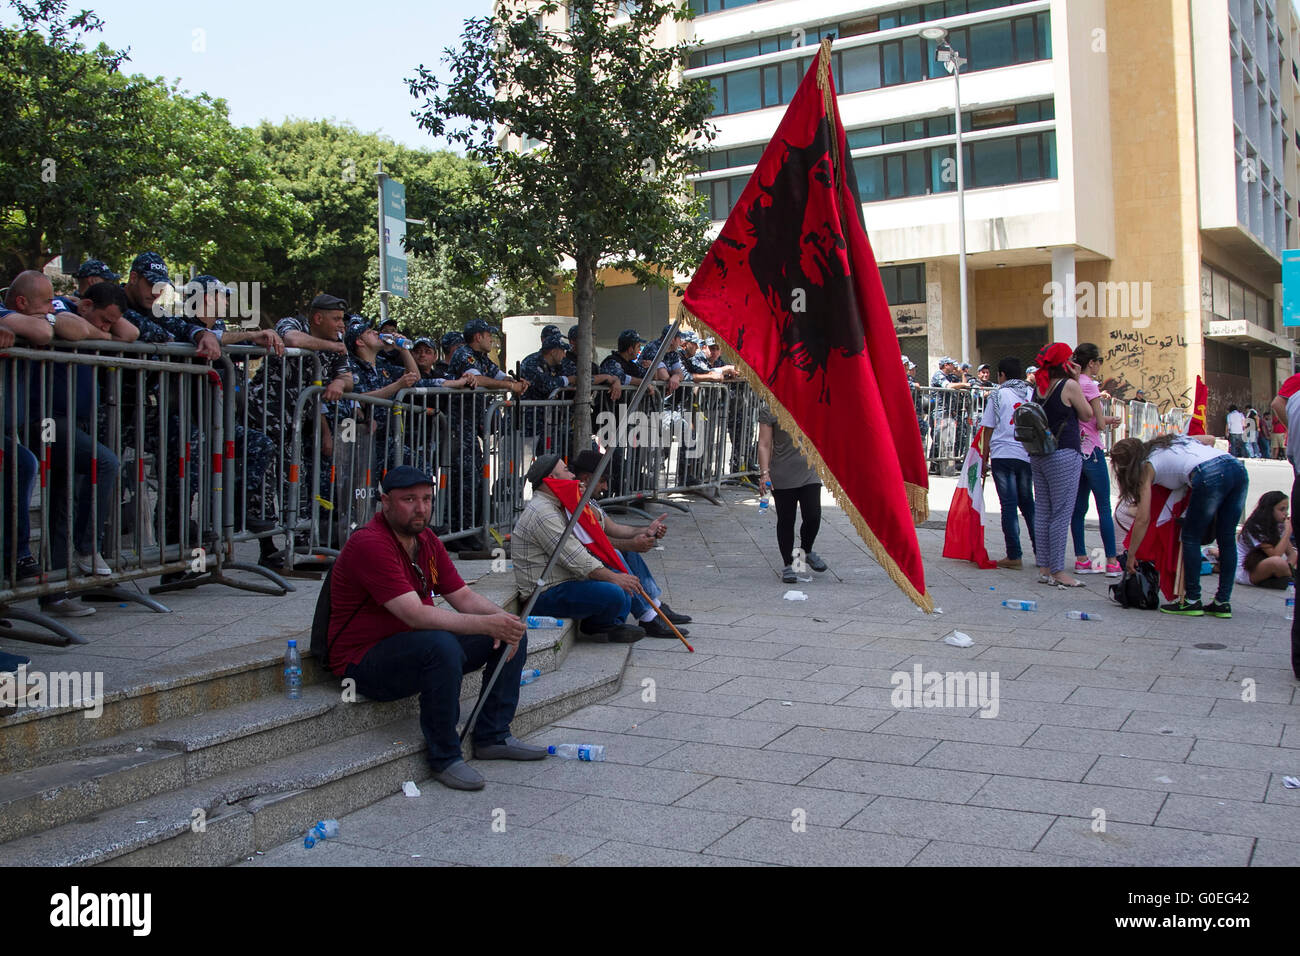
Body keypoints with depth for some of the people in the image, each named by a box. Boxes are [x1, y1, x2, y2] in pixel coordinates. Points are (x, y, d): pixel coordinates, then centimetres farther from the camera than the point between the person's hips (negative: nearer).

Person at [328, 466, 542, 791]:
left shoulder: (425, 538, 7)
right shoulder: (369, 544, -22)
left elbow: (462, 596, 6)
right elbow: (416, 615, -31)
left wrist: (501, 618, -14)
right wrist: (486, 624, -36)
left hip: (420, 648, 9)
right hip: (366, 663, -9)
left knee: (513, 633, 1)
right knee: (442, 645, -38)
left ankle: (493, 737, 7)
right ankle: (444, 757, -21)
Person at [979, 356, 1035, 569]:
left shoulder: (998, 395, -1)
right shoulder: (1032, 393, 7)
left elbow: (989, 429, -1)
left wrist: (984, 456, 7)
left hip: (1003, 454, -3)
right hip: (1028, 455, 3)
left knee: (1009, 504, -1)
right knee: (1027, 502, 16)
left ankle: (1014, 556, -2)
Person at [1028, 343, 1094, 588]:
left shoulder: (1040, 386, 8)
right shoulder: (1069, 385, -10)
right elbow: (1087, 415, 0)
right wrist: (1077, 381, 2)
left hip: (1038, 455, 7)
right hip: (1064, 455, -7)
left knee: (1042, 512, 10)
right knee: (1061, 514, -4)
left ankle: (1044, 568, 15)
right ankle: (1057, 572, -2)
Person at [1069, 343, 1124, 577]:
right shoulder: (1089, 385, -11)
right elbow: (1100, 424, -12)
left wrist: (1106, 419, 12)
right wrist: (1109, 420, 8)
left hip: (1075, 450, 8)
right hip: (1092, 450, -8)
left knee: (1079, 507, 9)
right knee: (1104, 507, -3)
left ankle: (1081, 559, 12)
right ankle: (1112, 561, -1)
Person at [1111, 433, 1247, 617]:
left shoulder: (1147, 466, 13)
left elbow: (1143, 519, 10)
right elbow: (1210, 439, 37)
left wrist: (1131, 555, 16)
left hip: (1209, 476, -7)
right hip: (1238, 468, 7)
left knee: (1191, 538, 9)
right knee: (1226, 539, 13)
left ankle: (1192, 601, 12)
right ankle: (1223, 602, 16)